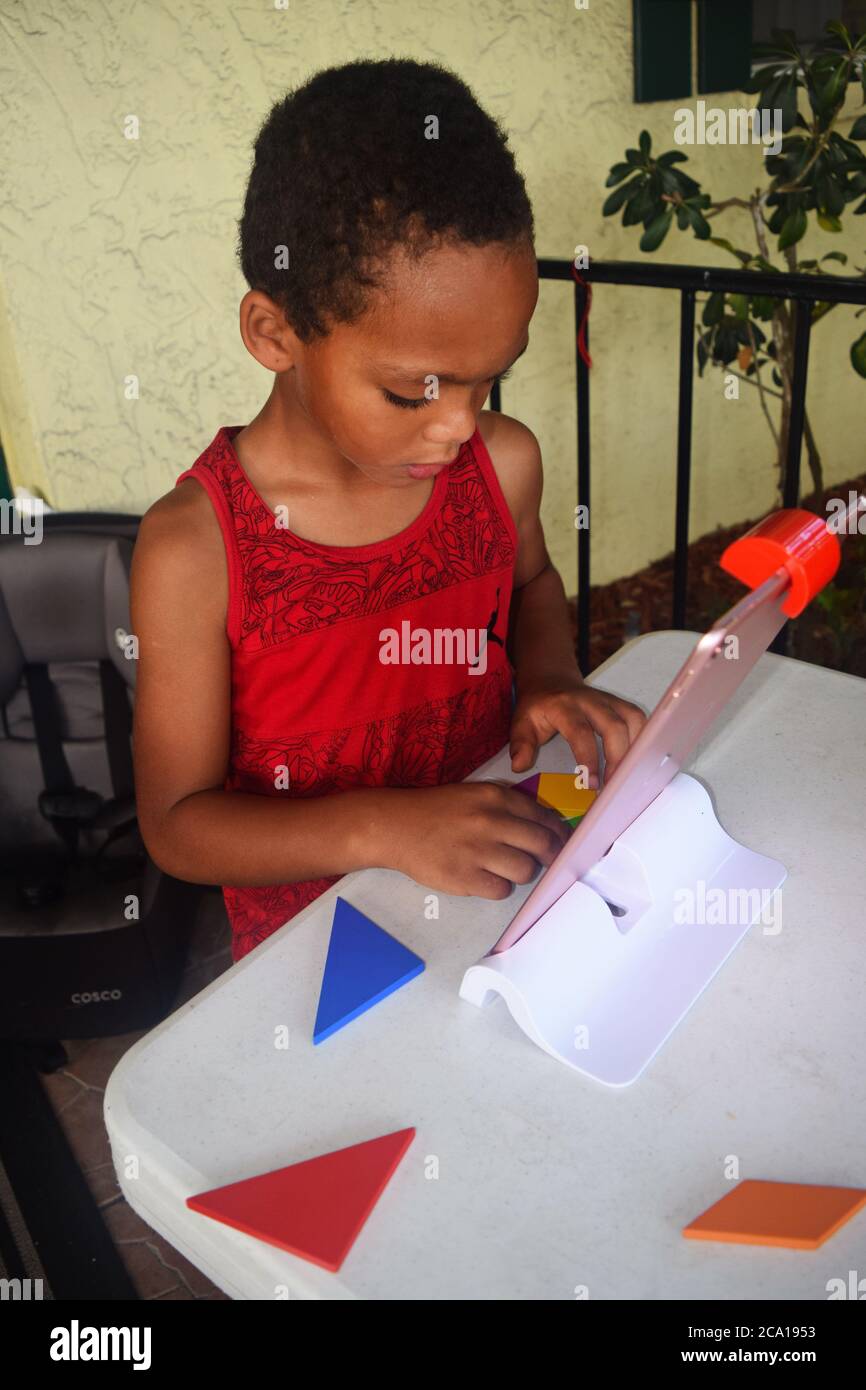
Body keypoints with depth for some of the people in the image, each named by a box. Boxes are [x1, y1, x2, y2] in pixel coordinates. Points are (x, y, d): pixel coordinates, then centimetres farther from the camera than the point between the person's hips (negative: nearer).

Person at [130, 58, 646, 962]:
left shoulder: (502, 463, -5)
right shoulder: (195, 550, -18)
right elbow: (177, 823, -12)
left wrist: (548, 678, -2)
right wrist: (381, 829, -27)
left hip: (498, 879, 1)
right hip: (313, 945, 0)